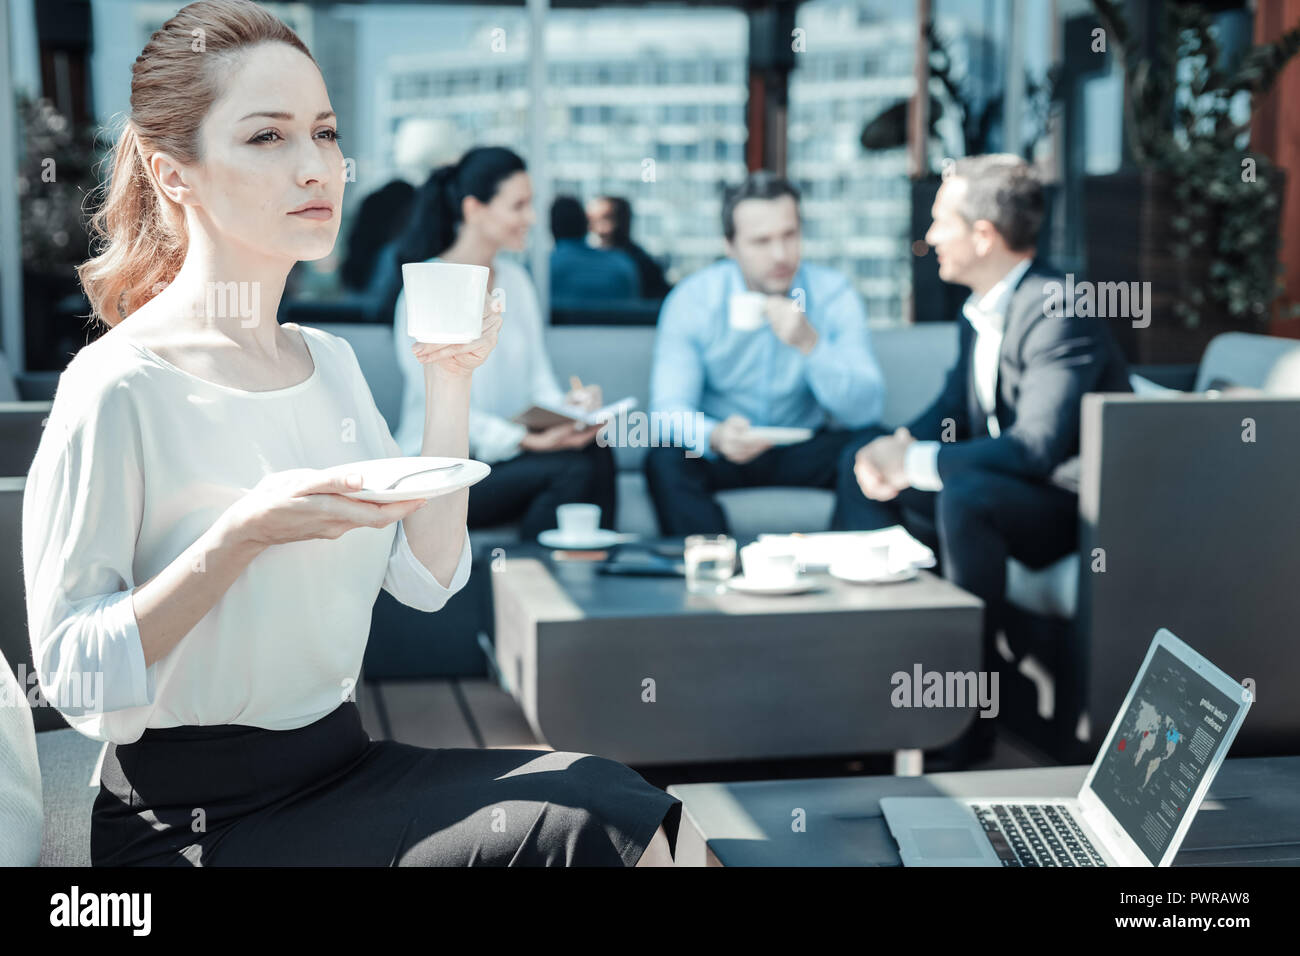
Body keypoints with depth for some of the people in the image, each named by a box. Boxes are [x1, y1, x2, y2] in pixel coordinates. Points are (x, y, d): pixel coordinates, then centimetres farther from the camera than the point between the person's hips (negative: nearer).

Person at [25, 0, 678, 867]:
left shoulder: (331, 362, 8)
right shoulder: (119, 389, -14)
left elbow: (427, 580, 8)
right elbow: (75, 672, -15)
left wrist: (451, 385, 0)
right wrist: (242, 535, -26)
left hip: (340, 762, 7)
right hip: (194, 818, -7)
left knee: (624, 816, -15)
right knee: (574, 832, -21)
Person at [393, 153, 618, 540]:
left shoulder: (516, 280, 13)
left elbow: (539, 379, 12)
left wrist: (565, 404, -11)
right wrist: (529, 441, -28)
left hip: (506, 453, 6)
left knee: (597, 453, -25)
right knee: (572, 468, -29)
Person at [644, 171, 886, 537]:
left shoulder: (833, 294, -8)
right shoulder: (692, 300, -10)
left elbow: (866, 409, -17)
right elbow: (669, 408, -17)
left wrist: (810, 343, -33)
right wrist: (715, 436, -41)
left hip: (805, 451, 1)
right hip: (724, 452, -1)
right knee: (666, 461, -31)